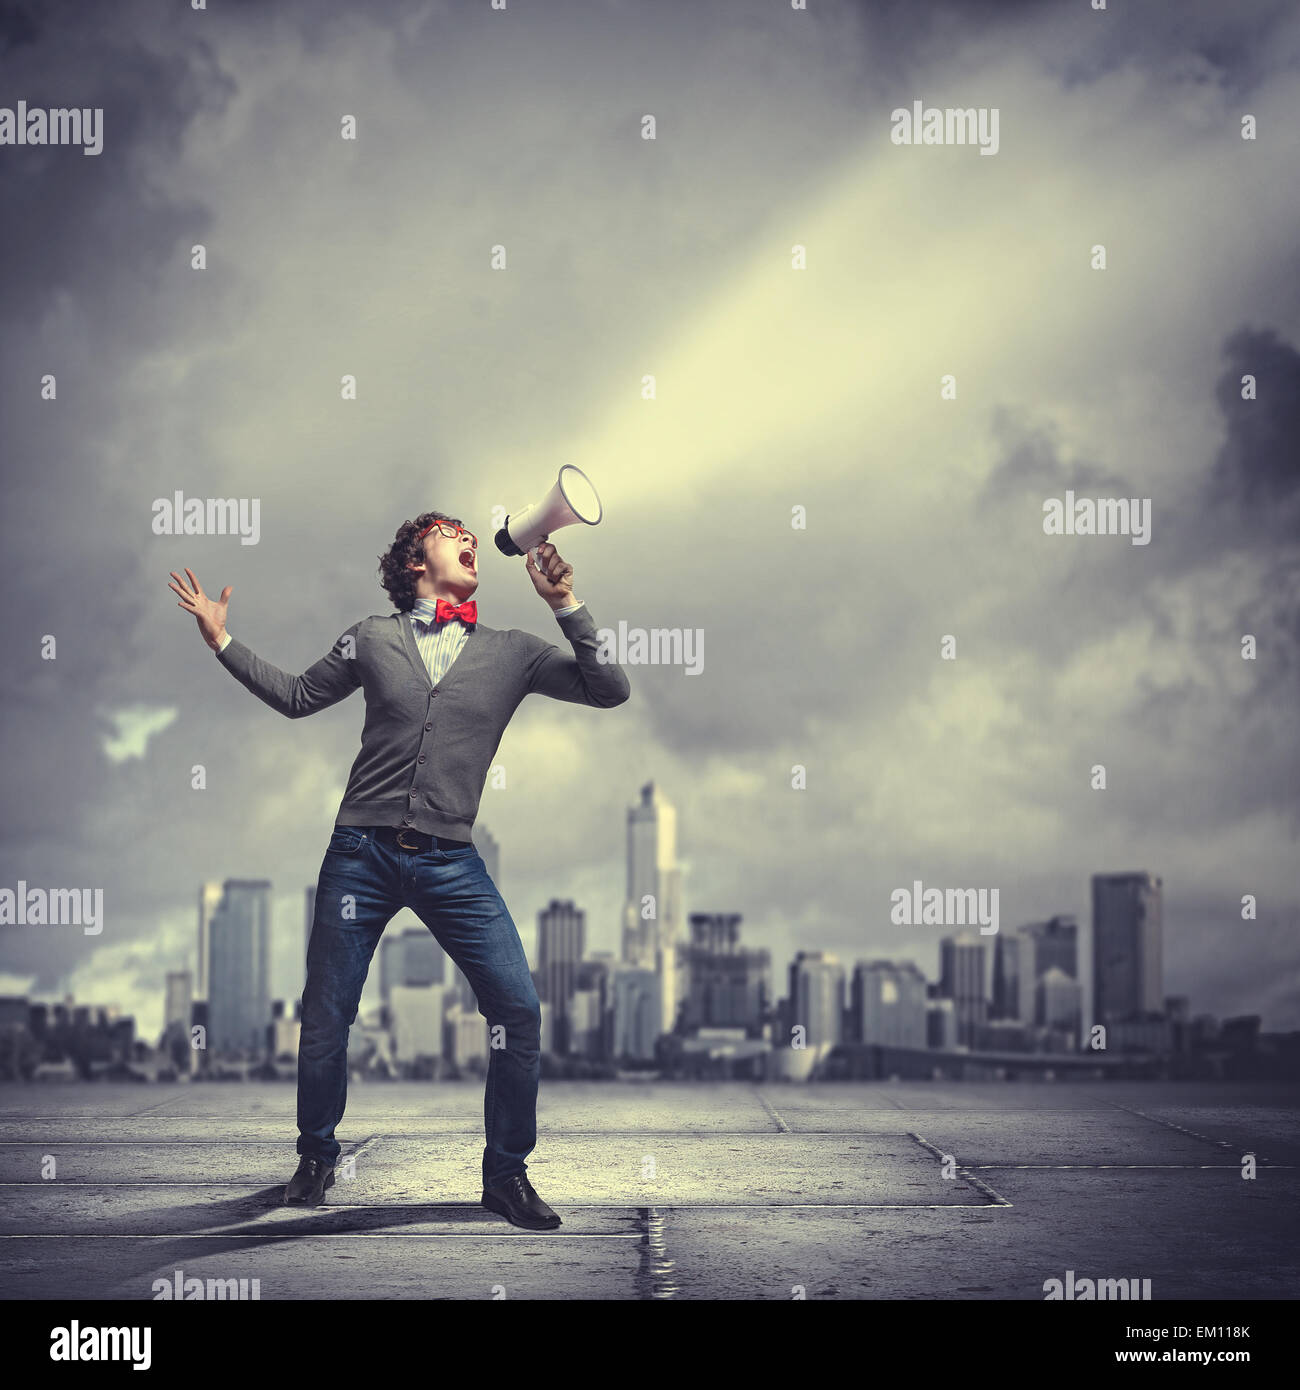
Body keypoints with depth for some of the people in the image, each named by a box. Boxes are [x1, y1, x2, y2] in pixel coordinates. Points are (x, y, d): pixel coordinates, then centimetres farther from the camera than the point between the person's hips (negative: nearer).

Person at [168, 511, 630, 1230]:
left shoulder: (512, 652, 9)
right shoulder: (372, 638, 9)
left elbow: (609, 690, 3)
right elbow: (297, 696, 21)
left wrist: (565, 605, -5)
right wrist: (221, 640, 15)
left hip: (450, 862, 0)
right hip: (362, 851, 0)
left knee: (517, 1009, -10)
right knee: (326, 1015, 4)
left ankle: (506, 1175, 6)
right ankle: (316, 1157, 29)